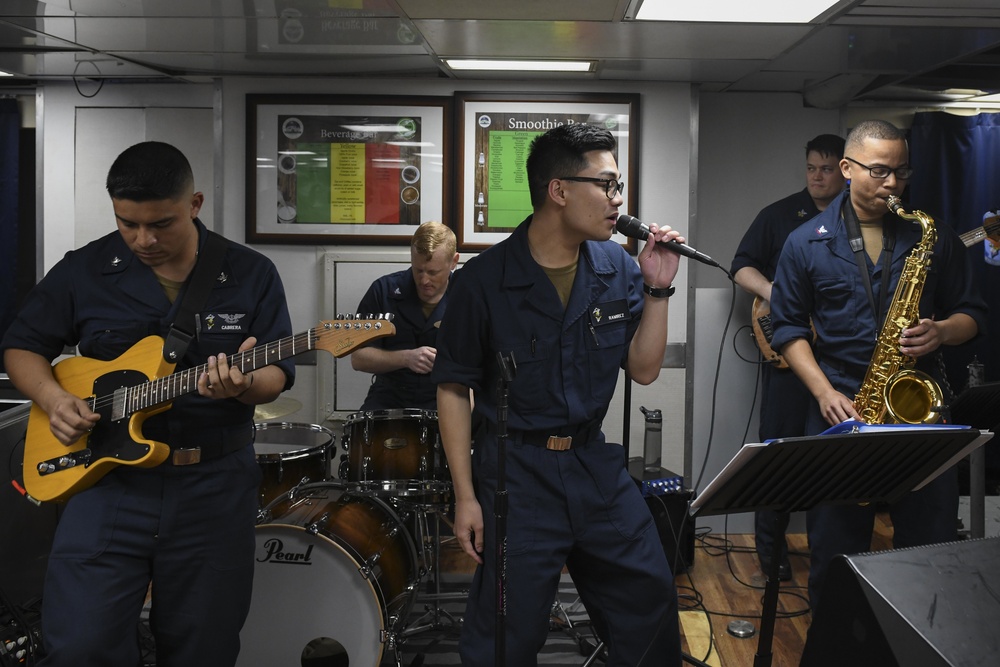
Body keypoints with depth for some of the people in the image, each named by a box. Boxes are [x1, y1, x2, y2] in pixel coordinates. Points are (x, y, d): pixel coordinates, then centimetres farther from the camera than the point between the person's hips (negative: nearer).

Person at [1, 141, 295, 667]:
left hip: (214, 485, 0)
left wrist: (244, 383, -23)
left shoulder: (252, 275, 0)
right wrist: (53, 398, -9)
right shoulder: (84, 271, 1)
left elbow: (277, 374, 0)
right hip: (109, 475, 0)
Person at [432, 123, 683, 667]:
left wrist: (657, 290, -8)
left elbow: (644, 369, 4)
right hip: (517, 473, -4)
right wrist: (465, 495, -8)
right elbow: (454, 388, -6)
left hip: (596, 462, 5)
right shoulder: (484, 280, -12)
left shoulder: (616, 268, 1)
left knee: (650, 602, 13)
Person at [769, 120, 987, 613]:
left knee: (932, 549, 5)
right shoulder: (807, 244, 4)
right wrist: (825, 392, -9)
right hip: (839, 412, -1)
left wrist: (941, 331, -12)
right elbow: (789, 327, 5)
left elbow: (972, 314, 11)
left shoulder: (933, 238, 7)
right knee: (835, 552, 6)